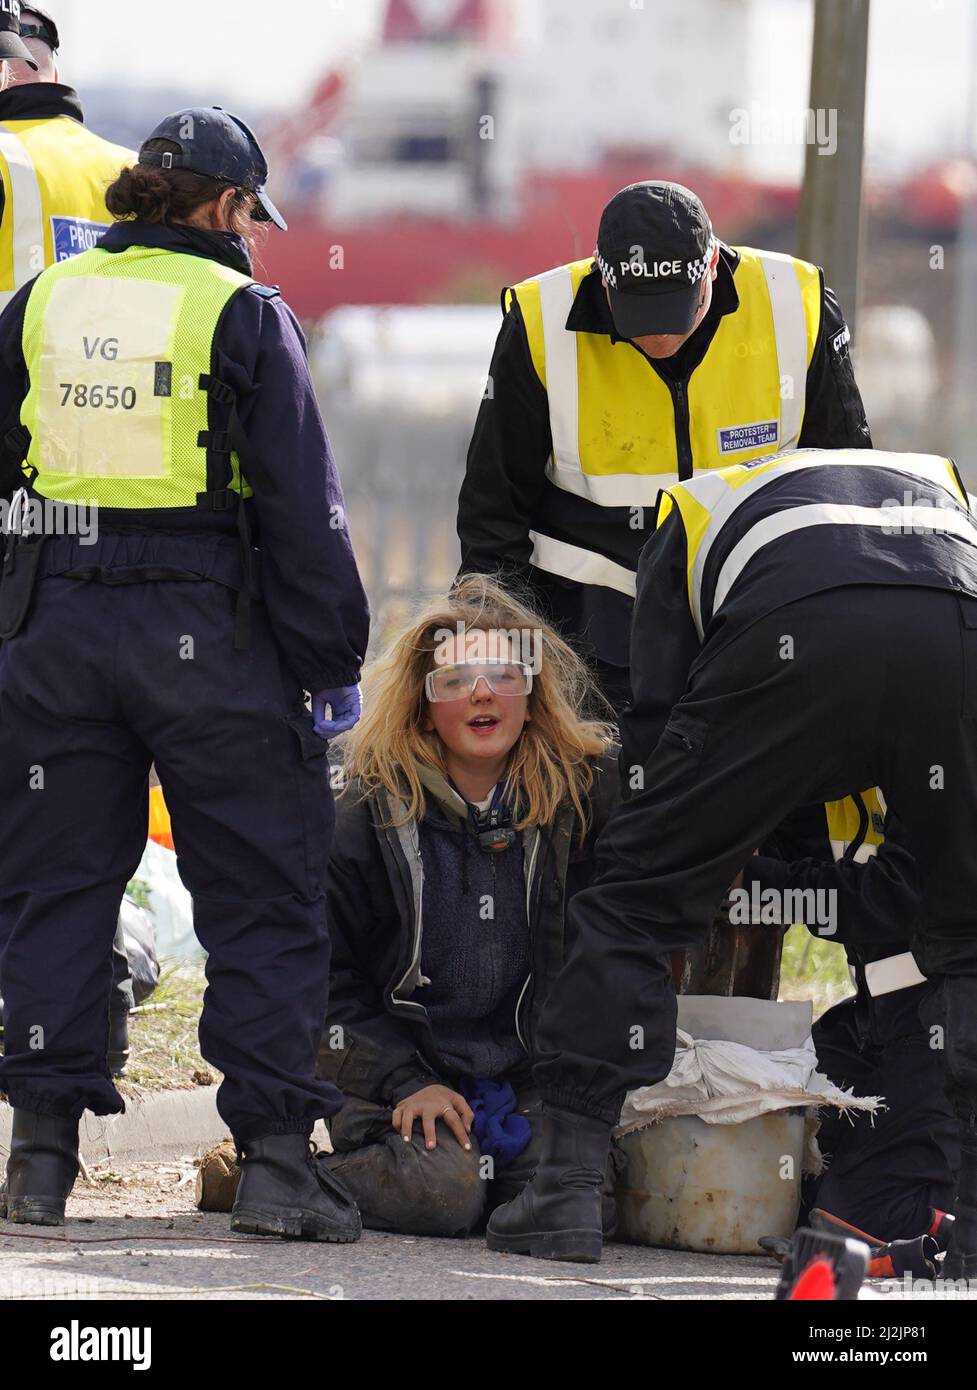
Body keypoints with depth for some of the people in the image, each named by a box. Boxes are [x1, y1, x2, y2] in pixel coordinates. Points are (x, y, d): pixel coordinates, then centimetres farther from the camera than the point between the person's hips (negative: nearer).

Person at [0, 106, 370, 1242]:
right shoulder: (244, 315, -5)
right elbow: (303, 507, -6)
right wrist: (332, 666, -1)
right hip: (209, 633, -4)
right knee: (263, 894, 2)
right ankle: (275, 1154, -4)